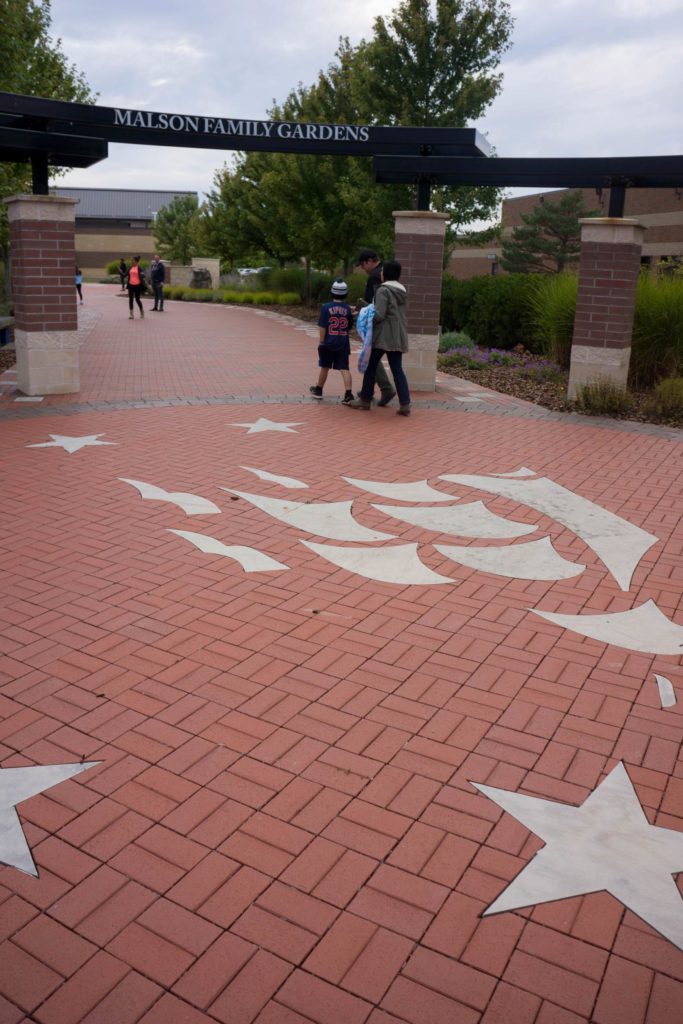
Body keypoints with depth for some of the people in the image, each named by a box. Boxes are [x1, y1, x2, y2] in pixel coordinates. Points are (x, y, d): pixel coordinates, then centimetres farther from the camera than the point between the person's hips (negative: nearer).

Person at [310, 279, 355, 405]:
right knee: (344, 368, -1)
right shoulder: (348, 309, 1)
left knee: (325, 367, 13)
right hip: (343, 344, 1)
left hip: (328, 343, -1)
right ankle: (348, 394, -12)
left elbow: (322, 327, -10)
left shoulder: (326, 307, -8)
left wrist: (321, 342, -2)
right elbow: (349, 327, 10)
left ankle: (318, 390, 29)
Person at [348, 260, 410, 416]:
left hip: (382, 336, -7)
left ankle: (365, 400, 17)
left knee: (370, 366, 8)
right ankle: (405, 404, -4)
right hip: (398, 337, 7)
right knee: (397, 369, 5)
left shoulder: (383, 290, -11)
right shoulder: (402, 291, 13)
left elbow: (379, 315, -19)